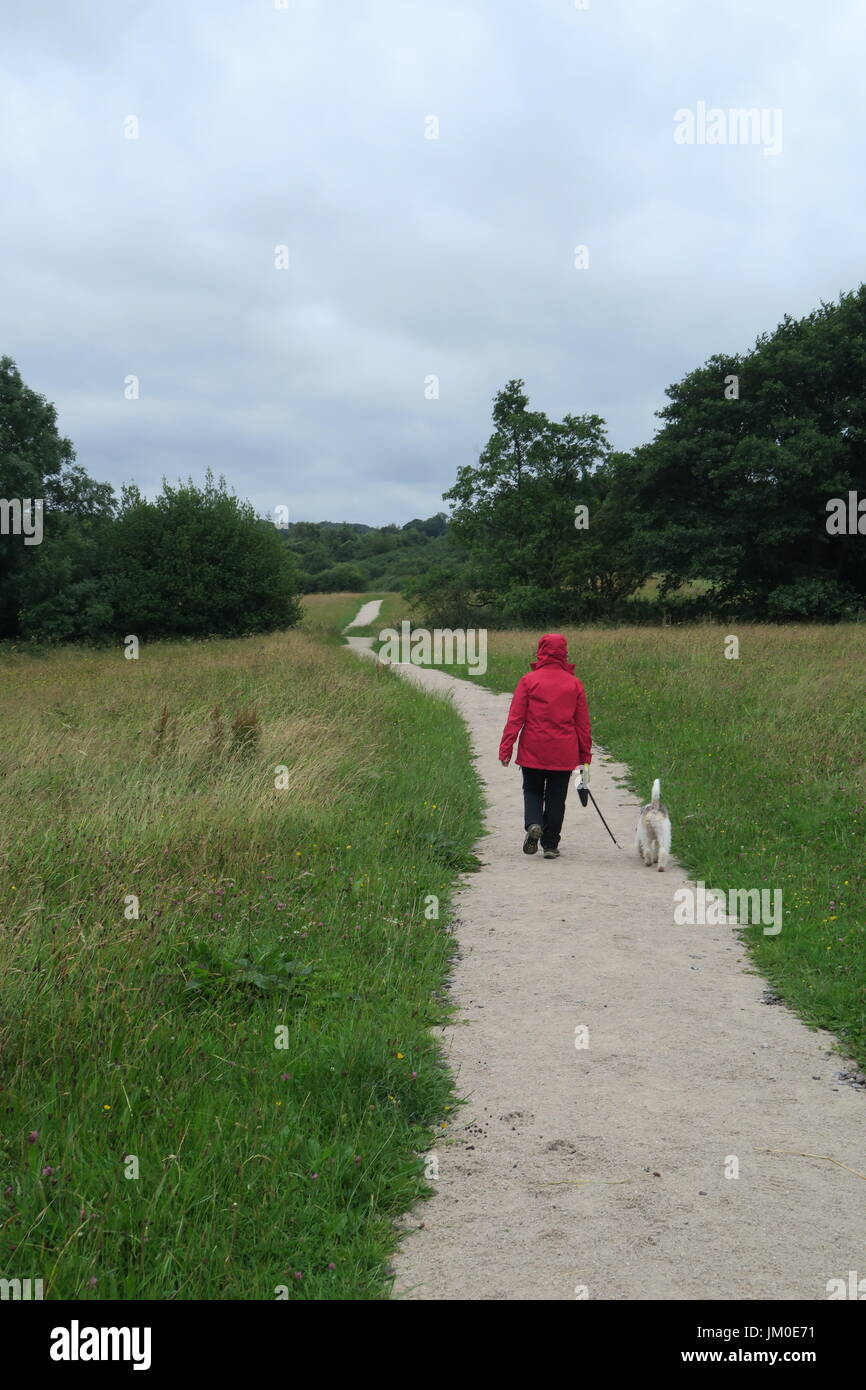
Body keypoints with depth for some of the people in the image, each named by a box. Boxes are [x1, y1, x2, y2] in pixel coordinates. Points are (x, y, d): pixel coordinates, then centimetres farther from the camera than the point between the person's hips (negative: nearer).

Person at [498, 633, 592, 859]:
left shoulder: (528, 681, -4)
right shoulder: (574, 683, 3)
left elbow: (515, 718, -7)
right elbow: (583, 723, 6)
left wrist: (505, 750, -4)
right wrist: (585, 758, 12)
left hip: (533, 751, -1)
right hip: (564, 753, 1)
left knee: (532, 790, 16)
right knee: (556, 797, 11)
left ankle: (533, 824, -10)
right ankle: (550, 845, 13)